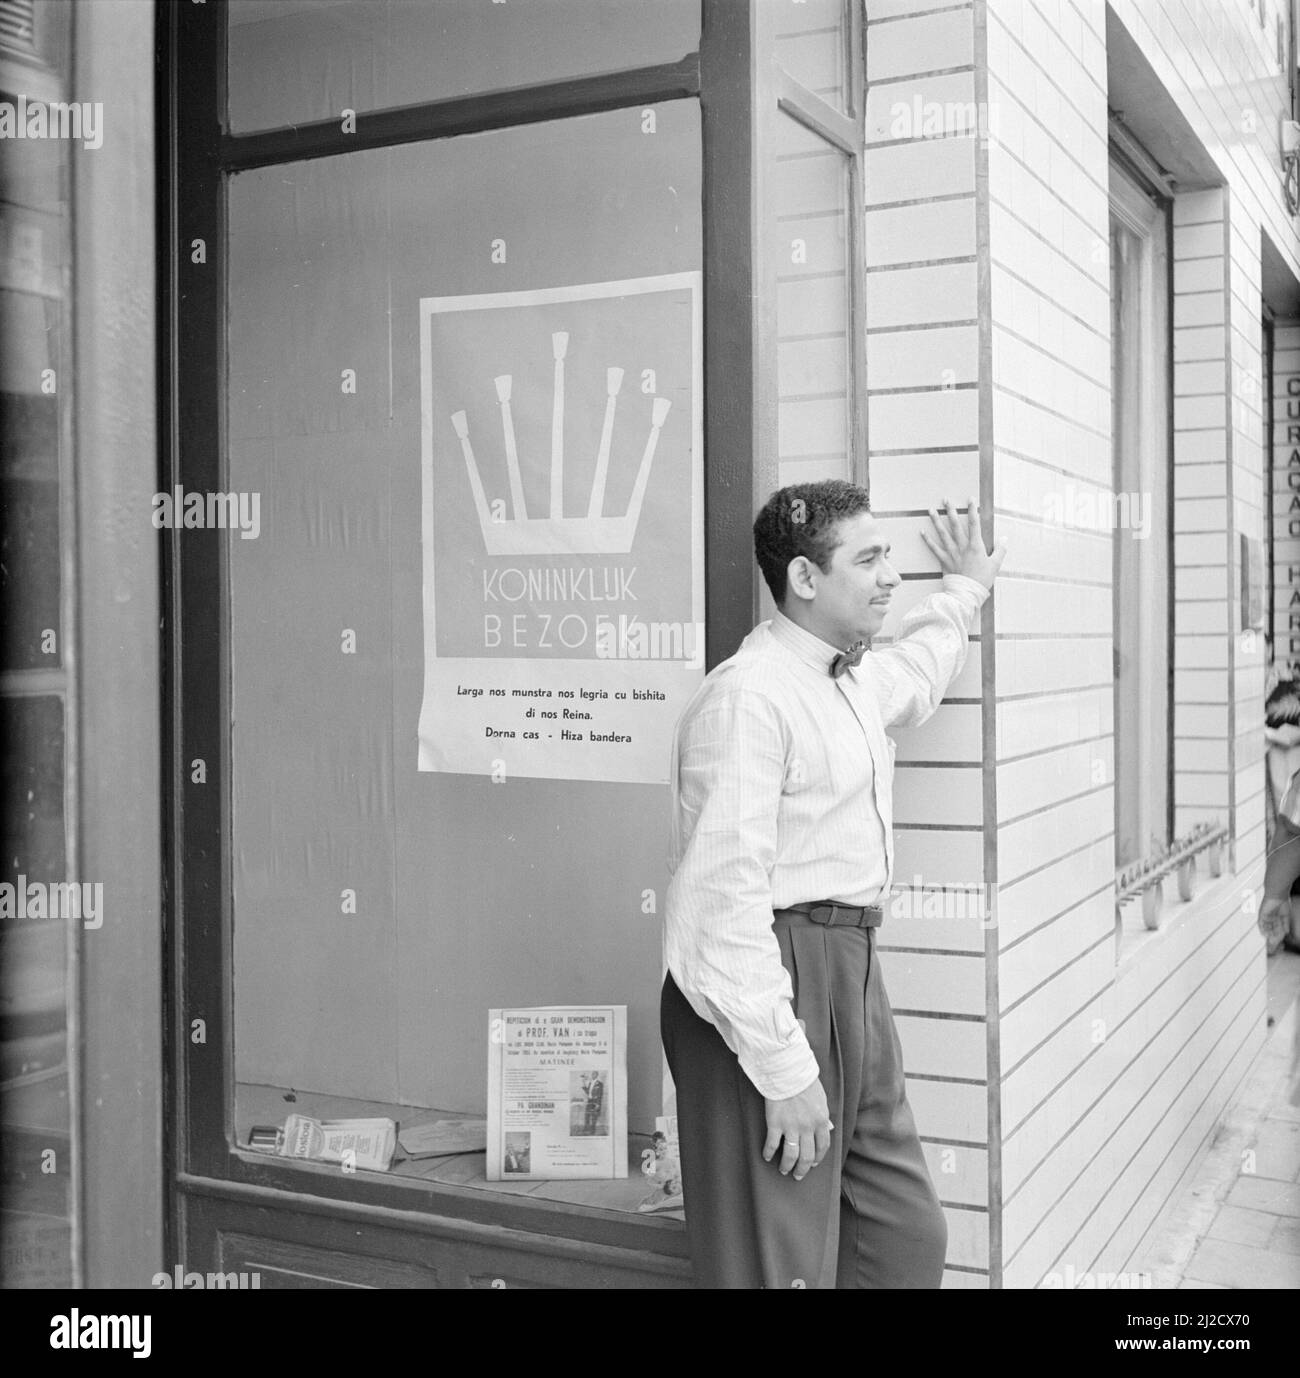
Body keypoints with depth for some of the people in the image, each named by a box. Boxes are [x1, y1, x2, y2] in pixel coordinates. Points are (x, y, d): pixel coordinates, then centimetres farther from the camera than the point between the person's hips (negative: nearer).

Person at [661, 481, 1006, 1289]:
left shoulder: (854, 681, 13)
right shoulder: (747, 697, -18)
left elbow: (914, 674, 41)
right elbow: (726, 897, -23)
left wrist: (966, 588, 49)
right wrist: (783, 1069, -23)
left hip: (850, 978, 10)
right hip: (774, 983, -9)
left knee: (908, 1238, 15)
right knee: (781, 1262, 0)